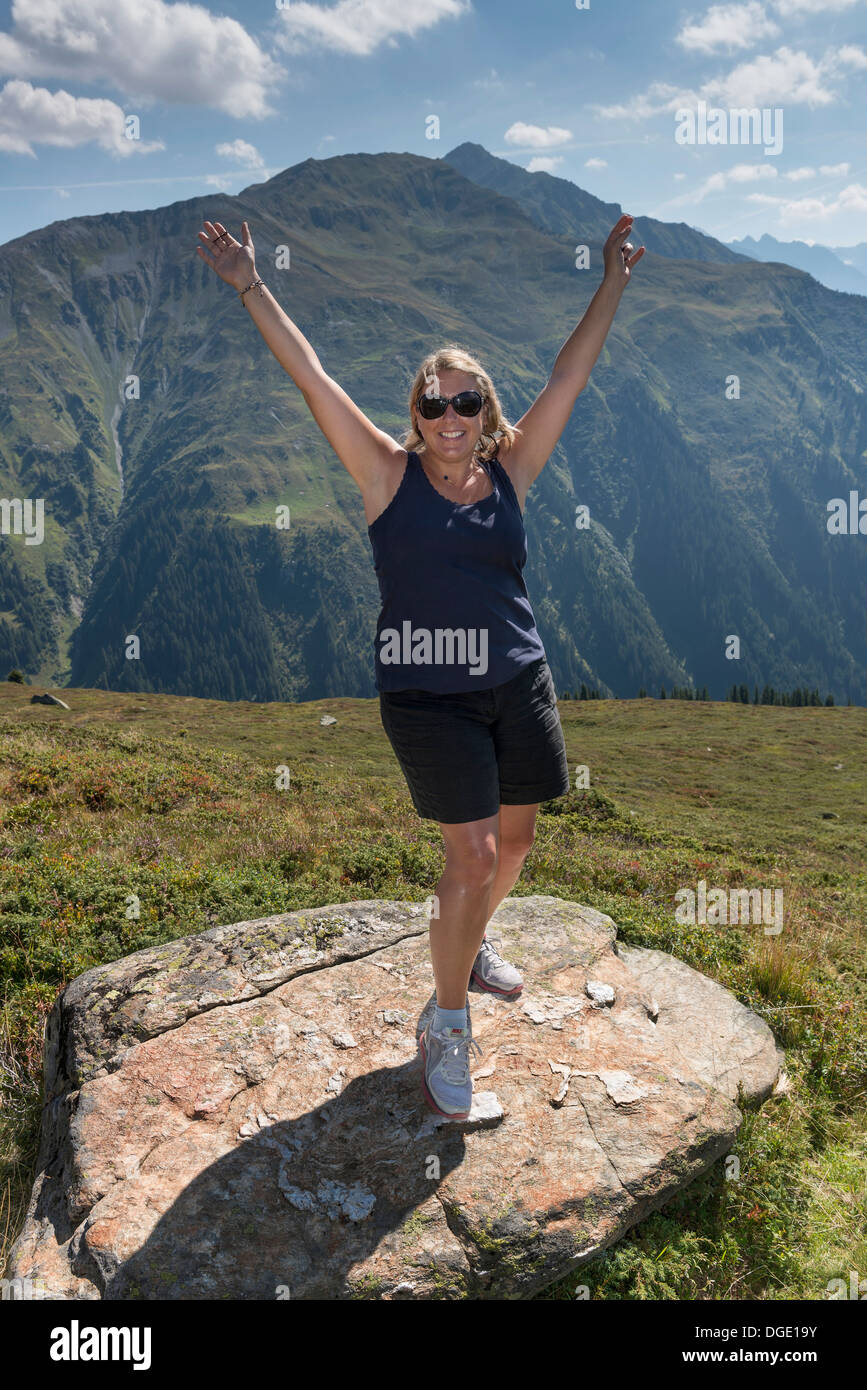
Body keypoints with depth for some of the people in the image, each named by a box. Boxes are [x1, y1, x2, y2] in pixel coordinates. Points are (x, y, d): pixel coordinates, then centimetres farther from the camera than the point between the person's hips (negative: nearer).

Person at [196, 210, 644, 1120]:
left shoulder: (510, 470, 6)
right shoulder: (389, 474, -2)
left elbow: (569, 376, 8)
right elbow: (313, 381, -4)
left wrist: (614, 282, 10)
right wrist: (250, 289, -4)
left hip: (519, 683, 5)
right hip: (426, 695, -5)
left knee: (515, 840, 16)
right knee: (473, 857, -8)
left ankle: (469, 945, 45)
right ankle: (447, 1025, 13)